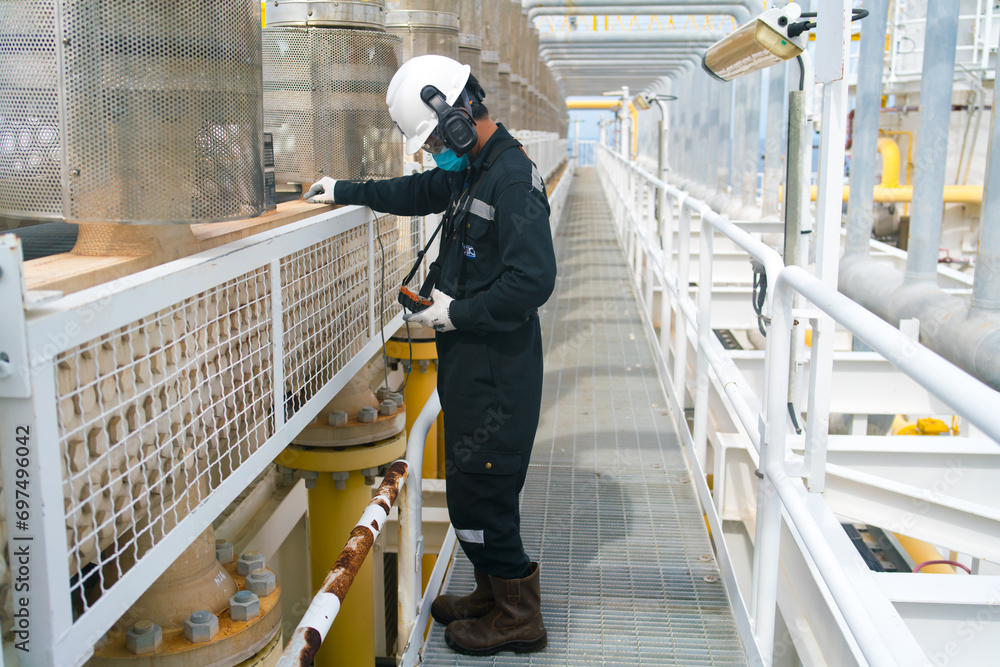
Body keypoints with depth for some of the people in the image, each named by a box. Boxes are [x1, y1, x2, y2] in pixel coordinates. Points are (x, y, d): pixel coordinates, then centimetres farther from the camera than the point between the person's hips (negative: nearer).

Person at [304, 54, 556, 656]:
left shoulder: (512, 179, -20)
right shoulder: (472, 170, 12)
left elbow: (532, 282, -27)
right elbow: (420, 192, 32)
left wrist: (456, 312, -18)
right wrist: (345, 191, 36)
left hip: (498, 369, -10)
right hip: (471, 362, 10)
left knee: (479, 493, -3)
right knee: (472, 486, 17)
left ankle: (518, 617, 13)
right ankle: (493, 595, 31)